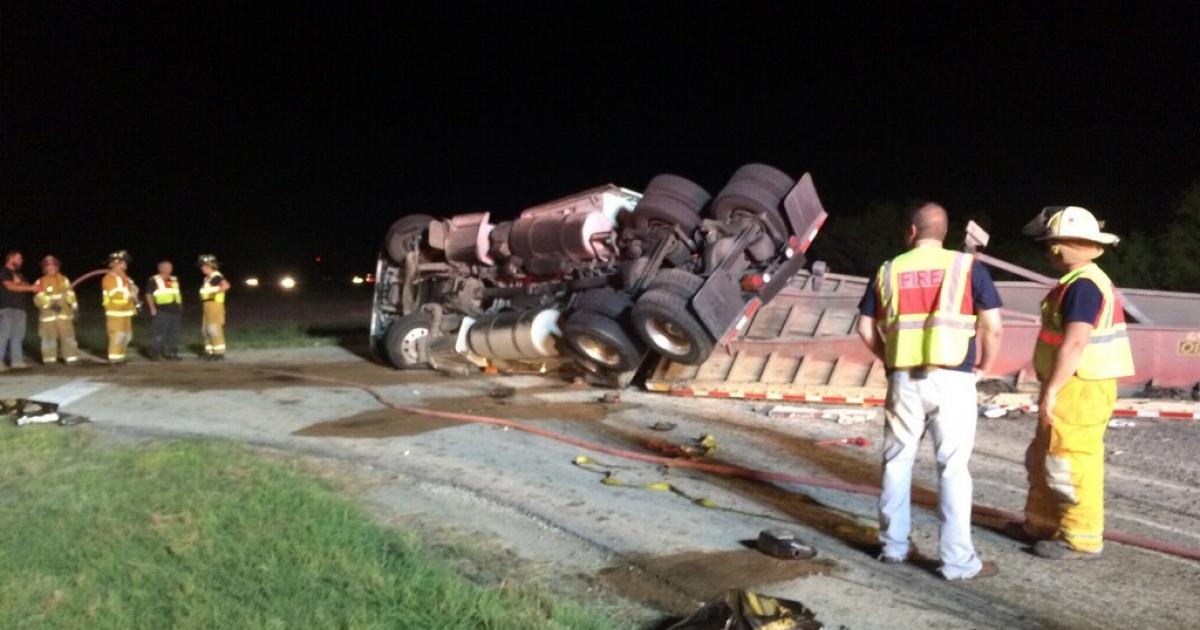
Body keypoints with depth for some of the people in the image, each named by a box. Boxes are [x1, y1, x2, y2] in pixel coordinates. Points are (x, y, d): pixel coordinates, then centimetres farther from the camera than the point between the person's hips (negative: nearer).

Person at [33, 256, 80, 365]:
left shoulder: (64, 280, 11)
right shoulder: (40, 282, 0)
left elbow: (70, 295, 13)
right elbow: (38, 299, -8)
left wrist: (74, 309, 8)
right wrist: (50, 305, -21)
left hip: (64, 315, 2)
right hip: (48, 316, -2)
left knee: (68, 337, -3)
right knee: (49, 338, 1)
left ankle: (71, 358, 1)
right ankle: (49, 360, 9)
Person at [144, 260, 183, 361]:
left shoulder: (174, 280, 16)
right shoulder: (154, 280, -3)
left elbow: (179, 294, 23)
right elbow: (149, 295, -6)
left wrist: (180, 306, 17)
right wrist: (152, 308, -12)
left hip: (175, 311, 6)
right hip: (161, 311, -6)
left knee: (173, 334, 8)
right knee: (159, 334, -6)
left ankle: (171, 353, 15)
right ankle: (155, 353, 2)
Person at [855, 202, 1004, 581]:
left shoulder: (889, 271, 8)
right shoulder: (966, 267, 0)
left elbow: (866, 328, 10)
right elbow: (993, 326, -4)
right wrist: (984, 368, 10)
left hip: (904, 380, 2)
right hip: (951, 379, -2)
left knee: (897, 462, 14)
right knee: (952, 467, 3)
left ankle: (894, 545, 24)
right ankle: (958, 560, 6)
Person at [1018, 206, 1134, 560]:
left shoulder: (1083, 284, -18)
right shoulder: (1082, 281, 15)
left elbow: (1075, 343, -25)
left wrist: (1050, 390, -22)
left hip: (1080, 390, -11)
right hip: (1073, 388, 11)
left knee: (1072, 463, -3)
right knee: (1044, 458, 18)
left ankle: (1081, 539, 7)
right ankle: (1042, 523, 29)